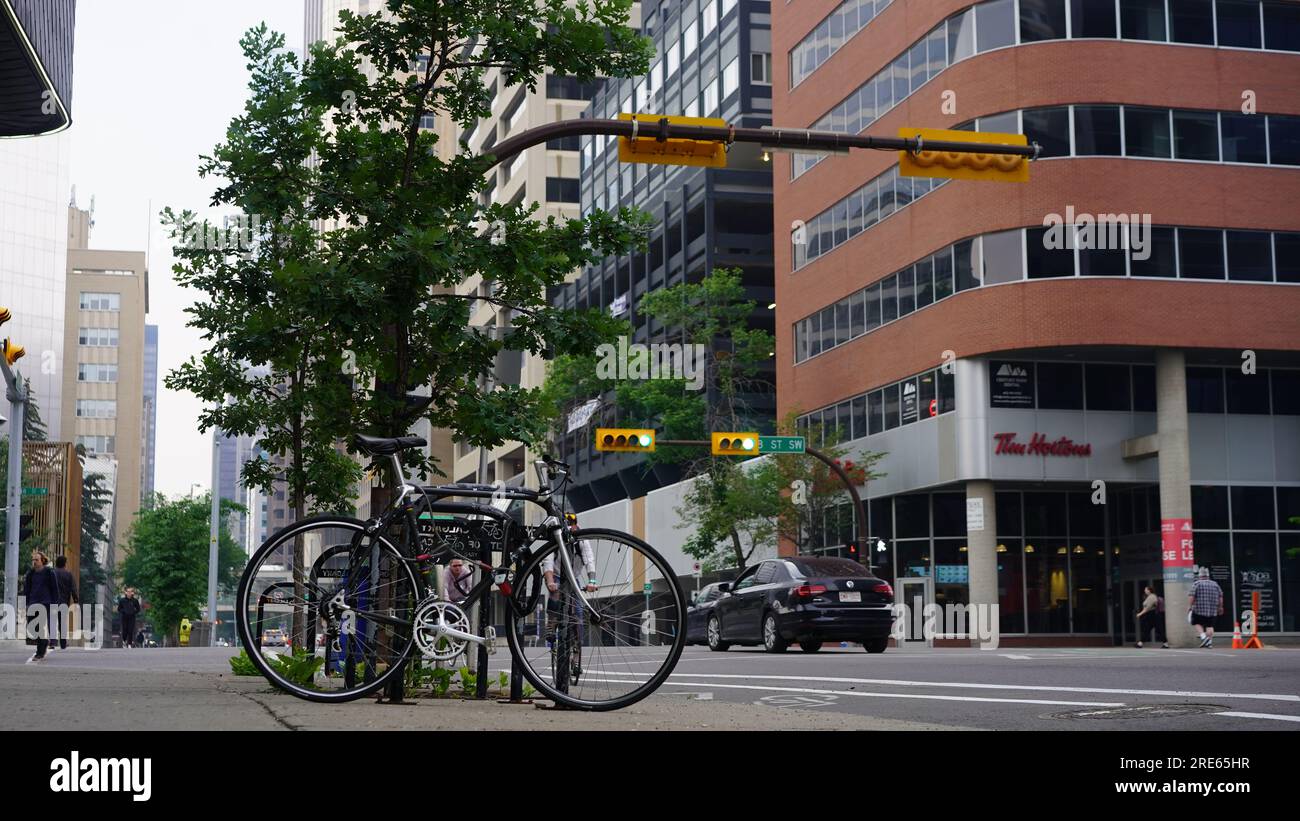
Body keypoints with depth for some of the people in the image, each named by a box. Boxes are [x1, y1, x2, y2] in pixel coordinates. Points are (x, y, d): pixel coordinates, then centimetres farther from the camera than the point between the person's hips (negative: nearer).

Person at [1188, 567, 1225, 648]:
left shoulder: (1197, 584, -2)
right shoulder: (1215, 584, 11)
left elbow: (1191, 596, -10)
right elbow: (1220, 597, 13)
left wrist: (1189, 606, -5)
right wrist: (1220, 607, 20)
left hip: (1199, 609, -3)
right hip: (1212, 610, 4)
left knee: (1198, 623, 8)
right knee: (1210, 626, 7)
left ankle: (1203, 637, -11)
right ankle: (1209, 642, 3)